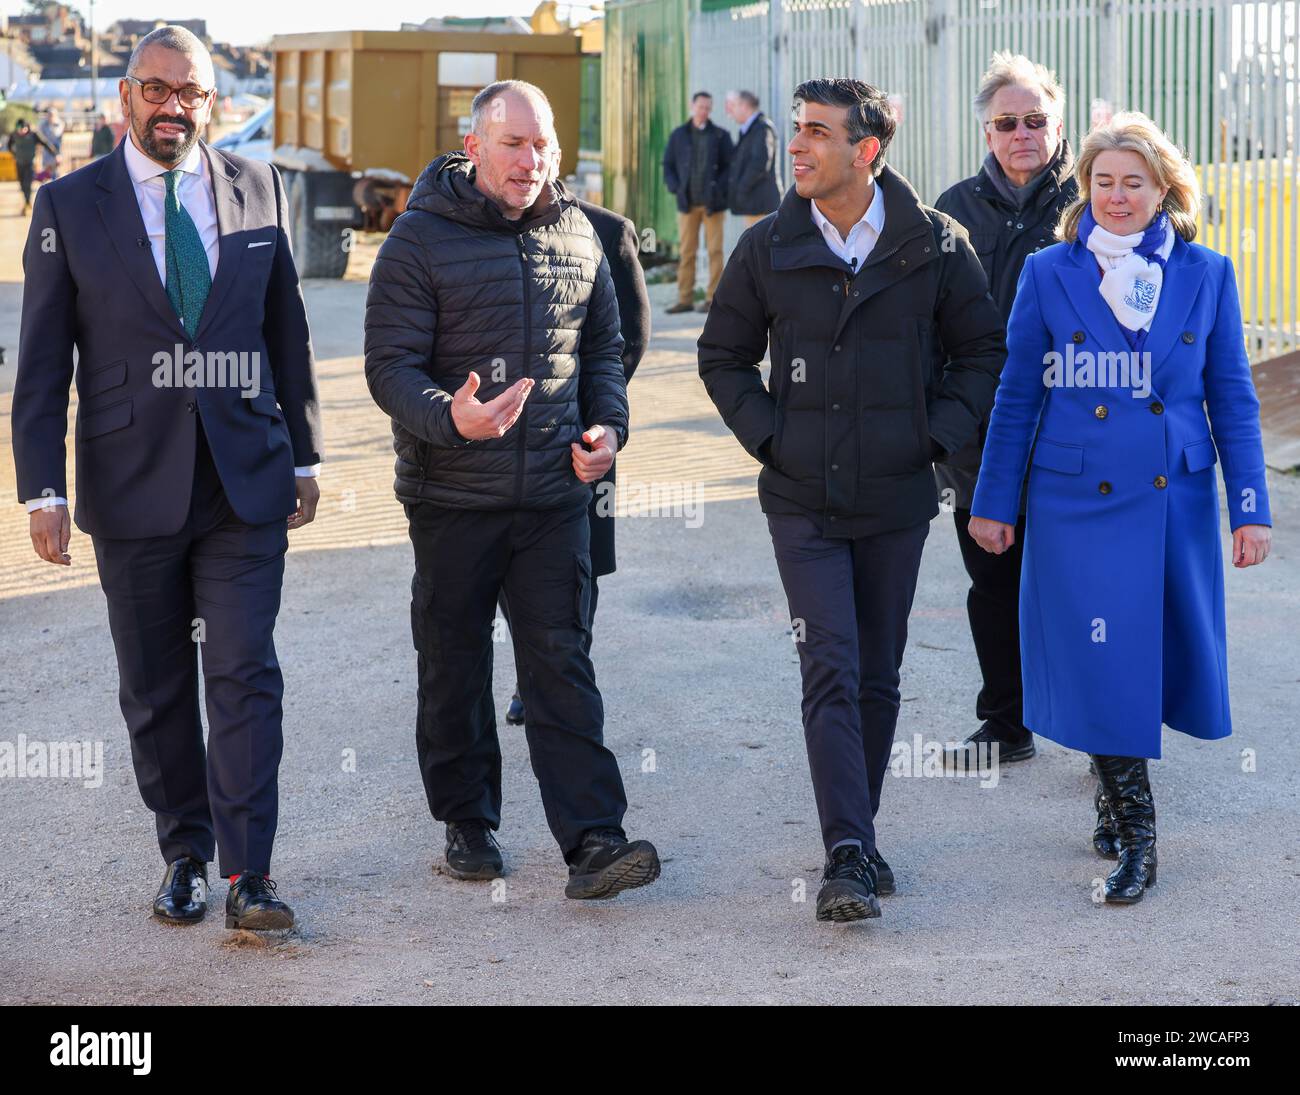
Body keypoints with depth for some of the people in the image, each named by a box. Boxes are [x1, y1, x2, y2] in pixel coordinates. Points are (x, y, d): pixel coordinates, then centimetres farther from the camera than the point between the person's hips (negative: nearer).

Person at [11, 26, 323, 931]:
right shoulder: (70, 207, 0)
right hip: (132, 485, 0)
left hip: (245, 481, 0)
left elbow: (287, 330, 12)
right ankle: (185, 855, 24)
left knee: (245, 675, -6)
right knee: (156, 689, 9)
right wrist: (43, 490, -6)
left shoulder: (257, 191, 5)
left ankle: (248, 875, -2)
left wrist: (304, 456, 12)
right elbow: (43, 361, -1)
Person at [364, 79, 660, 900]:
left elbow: (603, 345, 20)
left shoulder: (576, 234, 8)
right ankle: (469, 824, 23)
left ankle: (593, 841, -5)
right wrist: (449, 417, -30)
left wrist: (609, 424, 3)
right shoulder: (422, 238, -6)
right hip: (452, 498, -2)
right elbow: (391, 366, -11)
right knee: (454, 669, 9)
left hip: (554, 494, 2)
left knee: (563, 665, -2)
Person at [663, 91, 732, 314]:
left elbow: (729, 167, 0)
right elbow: (668, 166, 8)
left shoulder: (721, 135, 3)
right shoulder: (678, 135, 7)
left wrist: (720, 192, -13)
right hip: (688, 203, 2)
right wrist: (676, 189, -6)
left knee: (715, 251, -1)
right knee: (686, 252, 2)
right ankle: (685, 299, 6)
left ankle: (712, 299, 2)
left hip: (712, 202, -2)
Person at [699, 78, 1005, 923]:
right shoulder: (769, 248, -2)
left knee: (878, 677, 10)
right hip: (803, 503, -1)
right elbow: (723, 356, 11)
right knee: (832, 675, -10)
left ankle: (858, 837, 25)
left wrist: (938, 434, -2)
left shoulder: (935, 246, -3)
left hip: (896, 501, 1)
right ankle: (848, 856, -12)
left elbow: (983, 351, 8)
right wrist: (768, 434, -1)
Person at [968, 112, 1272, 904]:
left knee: (1175, 661, 8)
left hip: (1176, 504, 1)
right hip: (1079, 505, -1)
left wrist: (1252, 509, 2)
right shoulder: (1050, 275, 1)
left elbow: (1233, 400, 6)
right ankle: (1136, 839, 6)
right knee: (1103, 669, -5)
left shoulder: (1206, 275, 3)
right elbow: (1017, 398, 6)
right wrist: (993, 503, 7)